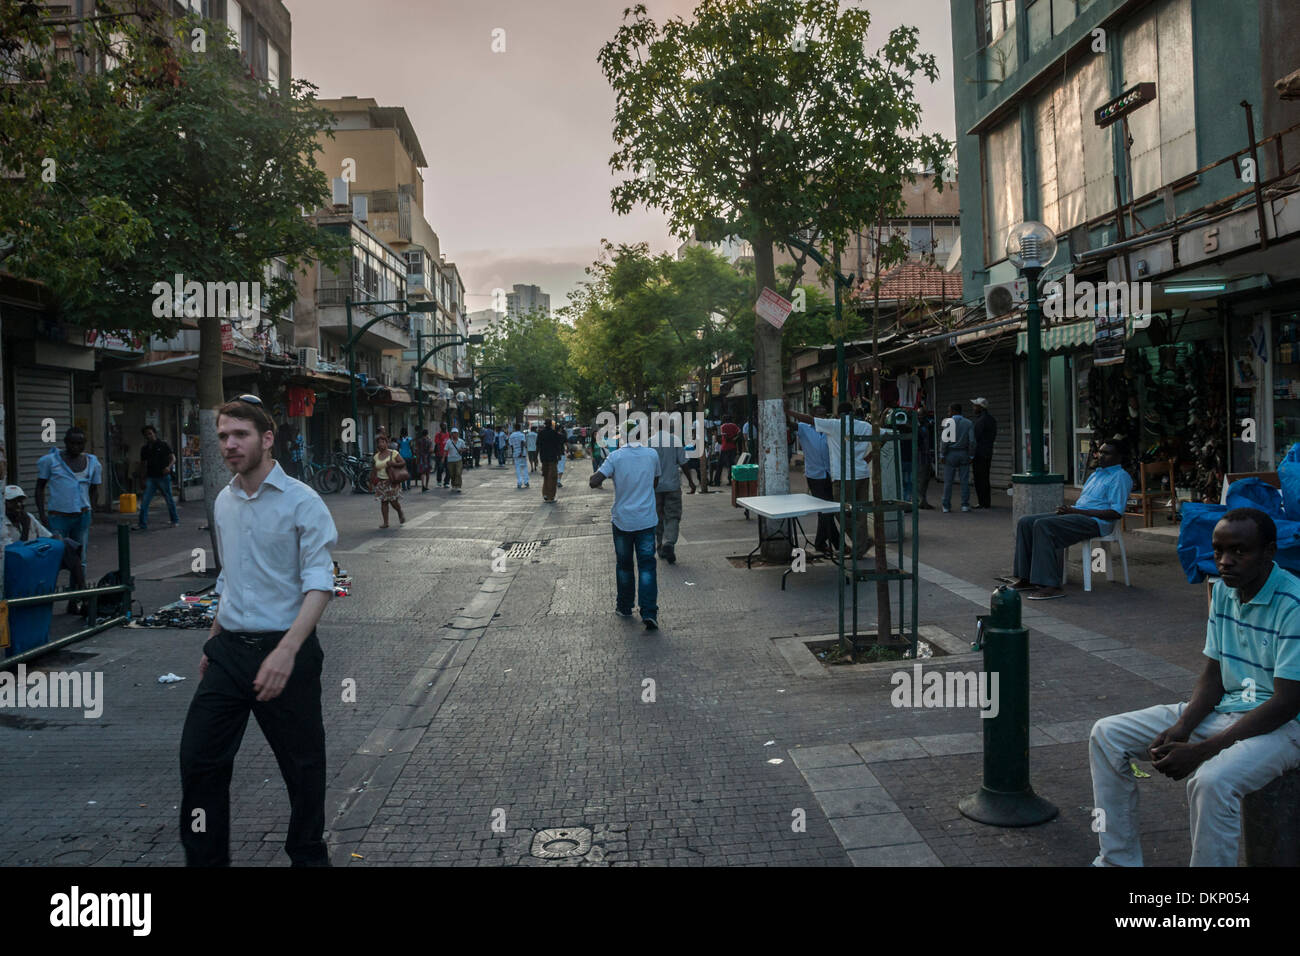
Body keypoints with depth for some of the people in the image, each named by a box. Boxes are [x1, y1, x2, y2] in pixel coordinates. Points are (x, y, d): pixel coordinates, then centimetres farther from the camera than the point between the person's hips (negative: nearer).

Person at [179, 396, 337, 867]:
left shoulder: (301, 501, -12)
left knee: (302, 765, 7)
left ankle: (308, 855, 28)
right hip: (229, 651, 6)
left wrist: (287, 651, -29)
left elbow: (318, 582, -18)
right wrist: (213, 643, 21)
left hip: (285, 651, -5)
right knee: (198, 757, 5)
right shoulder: (223, 503, 9)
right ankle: (204, 857, 22)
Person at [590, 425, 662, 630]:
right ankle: (649, 613, -9)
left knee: (624, 565, 15)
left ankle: (624, 607, 27)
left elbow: (594, 482, -17)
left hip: (622, 519, -1)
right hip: (646, 520, 1)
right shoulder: (652, 454, -3)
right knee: (647, 566, 1)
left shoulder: (616, 456, -11)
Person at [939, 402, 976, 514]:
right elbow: (972, 441, -4)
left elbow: (944, 440, -10)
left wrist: (942, 455, -4)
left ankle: (946, 506, 2)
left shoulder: (948, 422, -5)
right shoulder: (968, 423, 2)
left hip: (951, 454, -2)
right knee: (965, 481, 5)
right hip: (964, 454, 2)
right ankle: (965, 505, 3)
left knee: (948, 481, 1)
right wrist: (971, 455, 2)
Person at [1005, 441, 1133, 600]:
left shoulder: (1120, 477, -3)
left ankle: (1050, 586, -33)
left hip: (1095, 521, -9)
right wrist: (1068, 508, 6)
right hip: (1076, 515, 9)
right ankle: (1026, 578, -6)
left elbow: (1116, 513, -14)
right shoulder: (1095, 474, 26)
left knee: (1043, 525, -31)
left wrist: (1077, 511, -16)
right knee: (1025, 523, -4)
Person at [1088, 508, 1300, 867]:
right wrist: (1181, 728, -10)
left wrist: (1200, 751, -25)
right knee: (1106, 735, -3)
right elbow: (1213, 675, 8)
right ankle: (1117, 860, 3)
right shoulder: (1223, 591, 4)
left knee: (1212, 780, -37)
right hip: (1224, 709, 8)